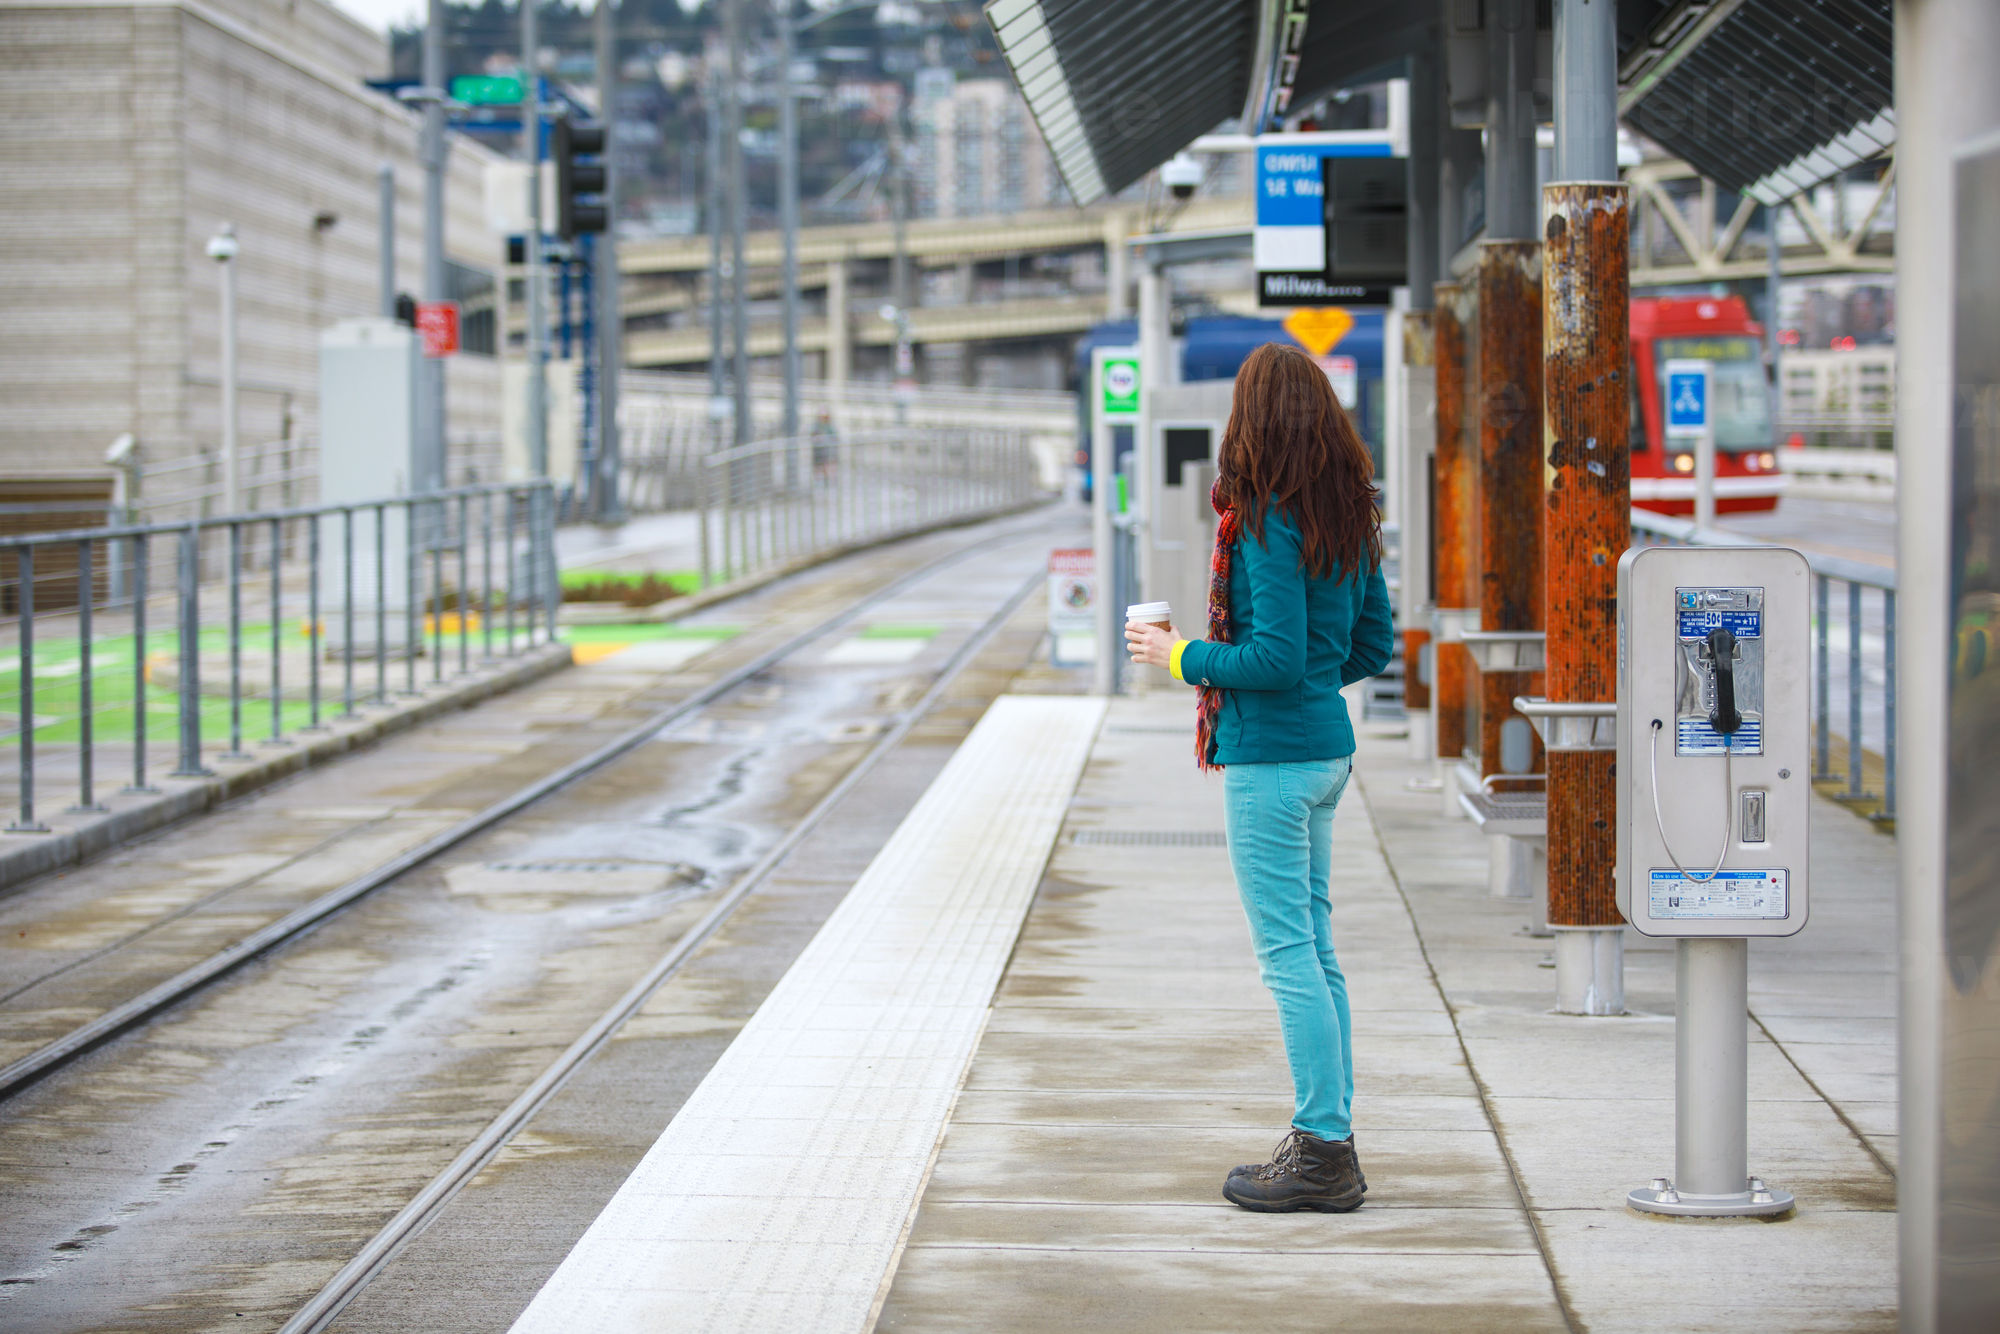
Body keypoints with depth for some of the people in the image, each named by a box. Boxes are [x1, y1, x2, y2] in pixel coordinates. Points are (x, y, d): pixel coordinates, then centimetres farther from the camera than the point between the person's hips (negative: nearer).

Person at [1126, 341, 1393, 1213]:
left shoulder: (1268, 524, -17)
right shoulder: (1351, 518, 8)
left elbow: (1277, 658, -21)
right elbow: (1372, 646, 13)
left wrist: (1181, 658, -8)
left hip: (1270, 757, -9)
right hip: (1328, 748, 9)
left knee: (1288, 954, -4)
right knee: (1315, 951, 13)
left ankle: (1322, 1150, -2)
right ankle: (1330, 1142, 17)